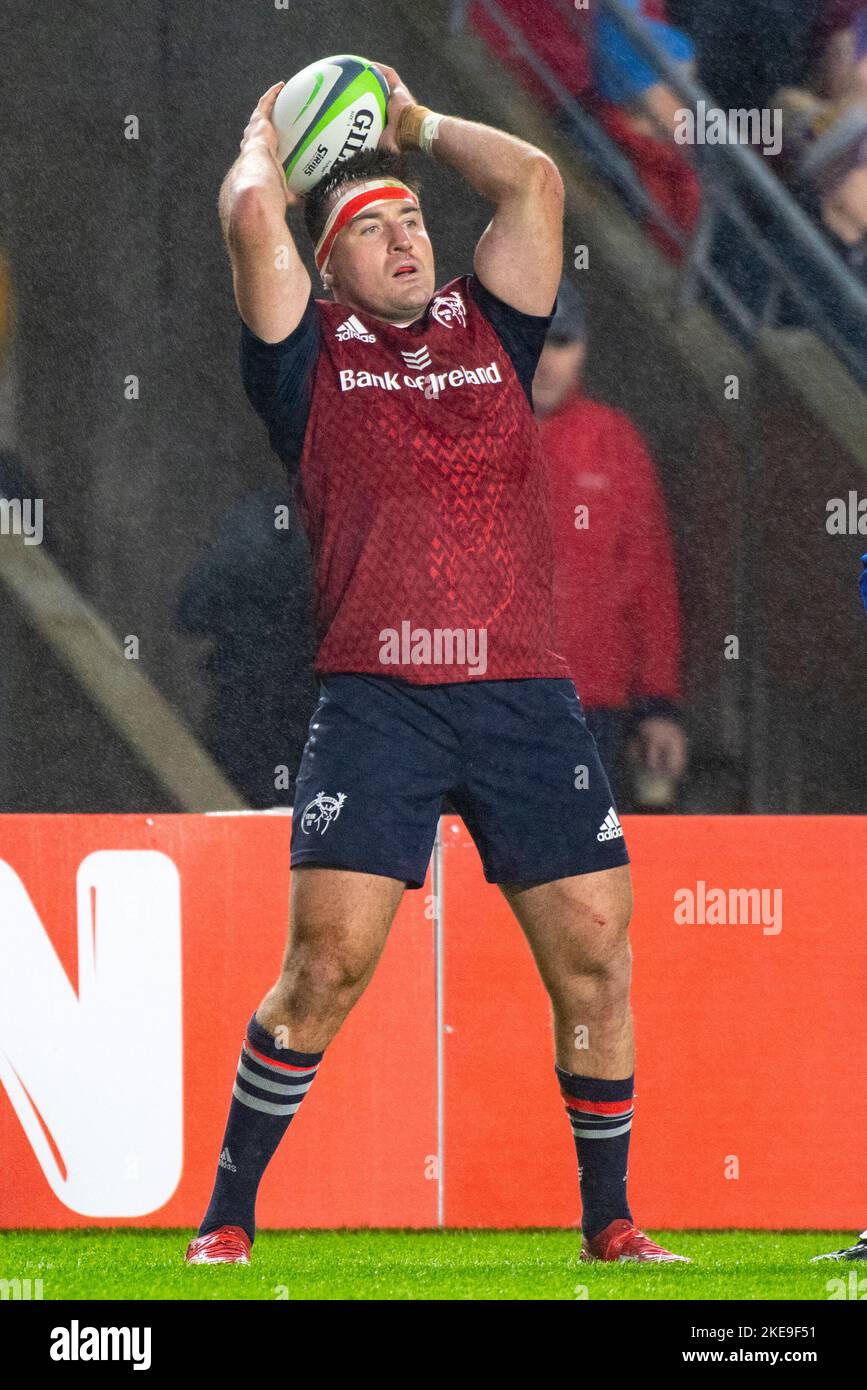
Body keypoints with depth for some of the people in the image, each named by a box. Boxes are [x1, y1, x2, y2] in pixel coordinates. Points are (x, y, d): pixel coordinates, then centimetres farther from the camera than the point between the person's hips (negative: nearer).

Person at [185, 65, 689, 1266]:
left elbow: (535, 180, 12)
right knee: (327, 967, -11)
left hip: (526, 695, 3)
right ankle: (226, 1221, -1)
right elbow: (252, 217, -1)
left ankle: (609, 1224, 11)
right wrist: (266, 137, 18)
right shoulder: (312, 354, 10)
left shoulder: (489, 329, 19)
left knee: (594, 959, -1)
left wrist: (416, 125, 24)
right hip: (376, 702, -3)